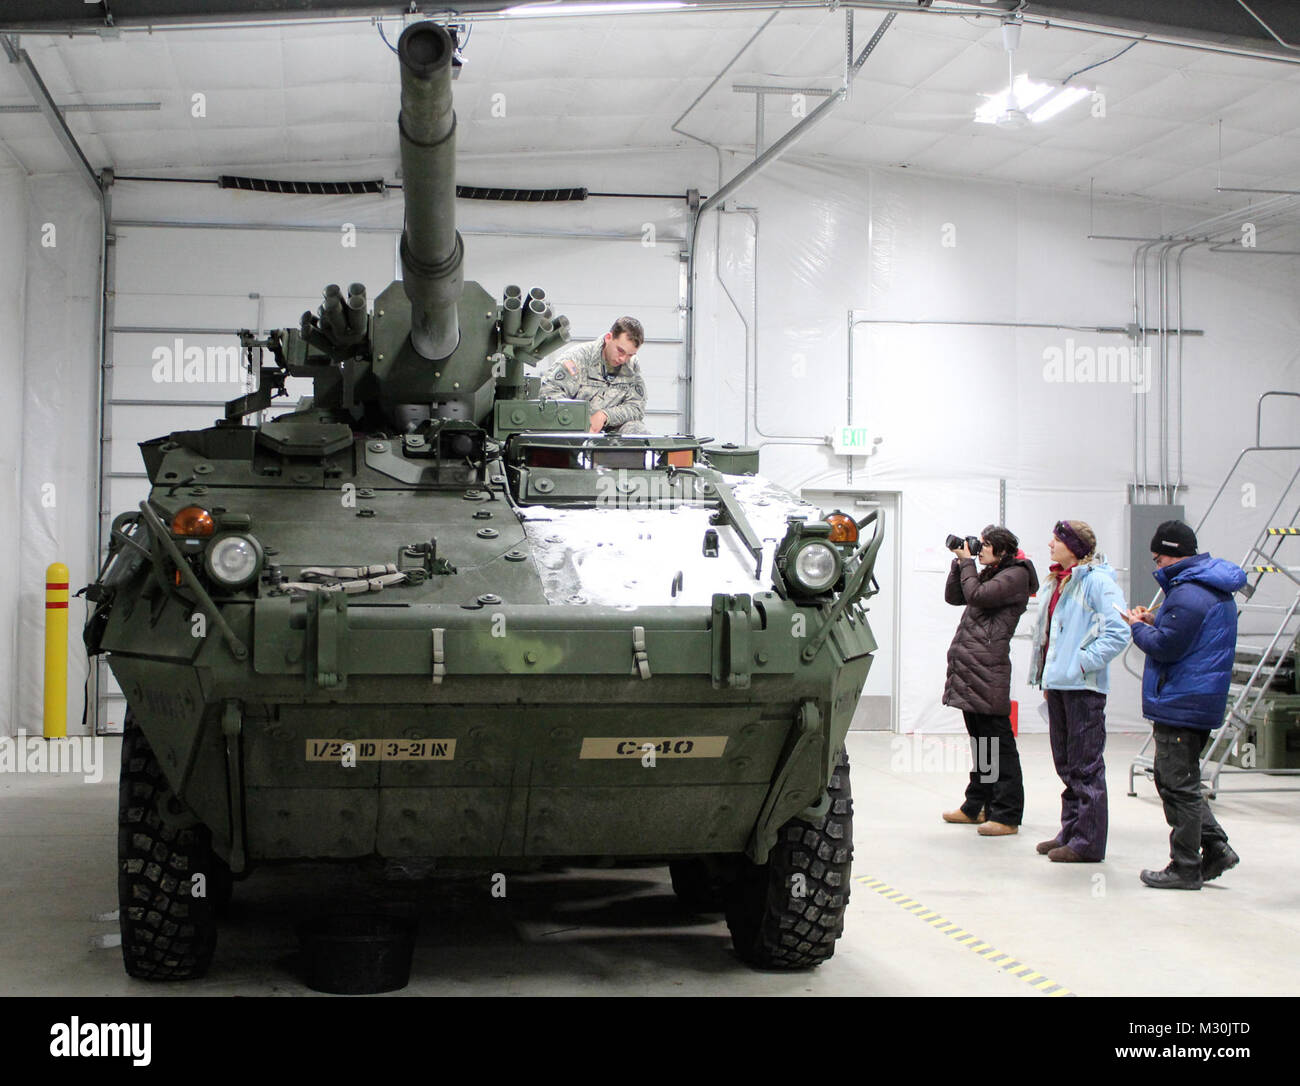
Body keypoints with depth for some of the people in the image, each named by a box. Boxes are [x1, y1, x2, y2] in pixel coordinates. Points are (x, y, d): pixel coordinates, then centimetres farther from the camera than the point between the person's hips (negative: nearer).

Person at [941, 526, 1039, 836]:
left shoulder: (1016, 575, -6)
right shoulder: (989, 575, 21)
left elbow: (978, 595, -18)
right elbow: (953, 597, 23)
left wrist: (967, 563, -4)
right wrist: (960, 563, 13)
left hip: (989, 668, -9)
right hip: (969, 667, 9)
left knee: (997, 742, -7)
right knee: (979, 738, 15)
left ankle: (1007, 816, -5)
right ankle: (977, 807, 24)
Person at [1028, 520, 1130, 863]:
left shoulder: (1097, 581, -12)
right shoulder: (1058, 582, 16)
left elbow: (1118, 631, -19)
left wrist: (1083, 663, -17)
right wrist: (1046, 677, 20)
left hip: (1083, 687, -9)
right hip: (1058, 683, 9)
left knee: (1085, 765, -4)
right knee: (1066, 763, 15)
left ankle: (1088, 842, 1)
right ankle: (1071, 832, 25)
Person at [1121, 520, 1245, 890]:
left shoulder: (1188, 593, -20)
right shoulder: (1216, 589, 15)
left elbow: (1166, 647, -21)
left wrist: (1138, 626, -3)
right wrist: (1155, 621, 11)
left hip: (1181, 703, -11)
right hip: (1202, 702, 11)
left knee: (1179, 786, -2)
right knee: (1176, 781, 19)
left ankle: (1185, 868, 4)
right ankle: (1215, 847, 16)